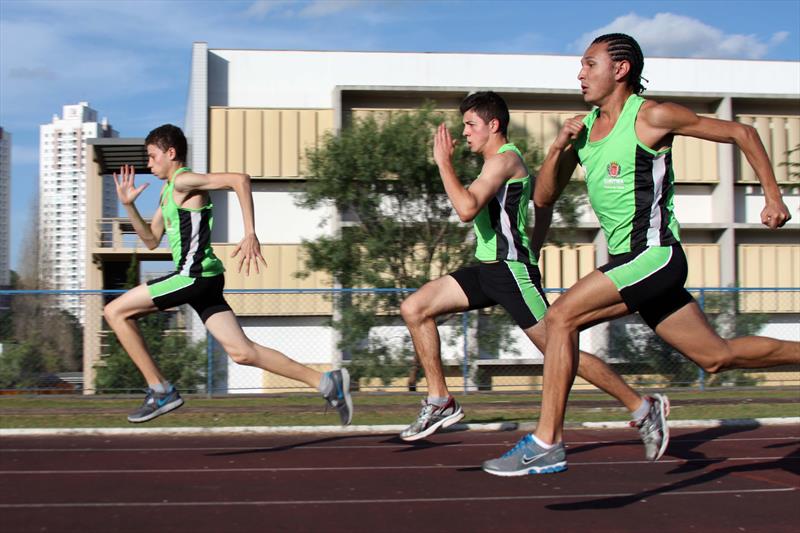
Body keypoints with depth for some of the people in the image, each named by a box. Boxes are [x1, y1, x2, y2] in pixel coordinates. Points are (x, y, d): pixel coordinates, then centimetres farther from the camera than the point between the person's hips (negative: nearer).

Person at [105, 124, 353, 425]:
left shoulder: (183, 181, -7)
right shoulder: (168, 191, 23)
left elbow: (239, 180, -20)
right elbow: (152, 240, 27)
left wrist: (250, 235, -25)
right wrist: (129, 205, 16)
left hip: (194, 276, -10)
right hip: (201, 279, 10)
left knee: (114, 311, -3)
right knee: (242, 352, 4)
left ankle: (160, 391, -2)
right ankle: (326, 383, 2)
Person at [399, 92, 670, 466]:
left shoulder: (503, 158, -12)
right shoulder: (500, 162, 19)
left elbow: (467, 209, -27)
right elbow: (544, 202, 30)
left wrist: (444, 163, -17)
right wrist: (531, 250, 28)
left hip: (511, 271, -10)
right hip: (487, 268, 10)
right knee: (414, 309, 2)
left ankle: (644, 408, 3)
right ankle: (440, 402, 5)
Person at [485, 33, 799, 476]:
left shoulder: (651, 117, -8)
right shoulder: (582, 127, 12)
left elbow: (741, 133, -1)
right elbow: (543, 198, 11)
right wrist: (558, 148, -6)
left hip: (653, 256, -8)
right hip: (632, 262, 8)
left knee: (560, 318, -19)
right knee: (717, 357, 14)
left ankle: (546, 443, -15)